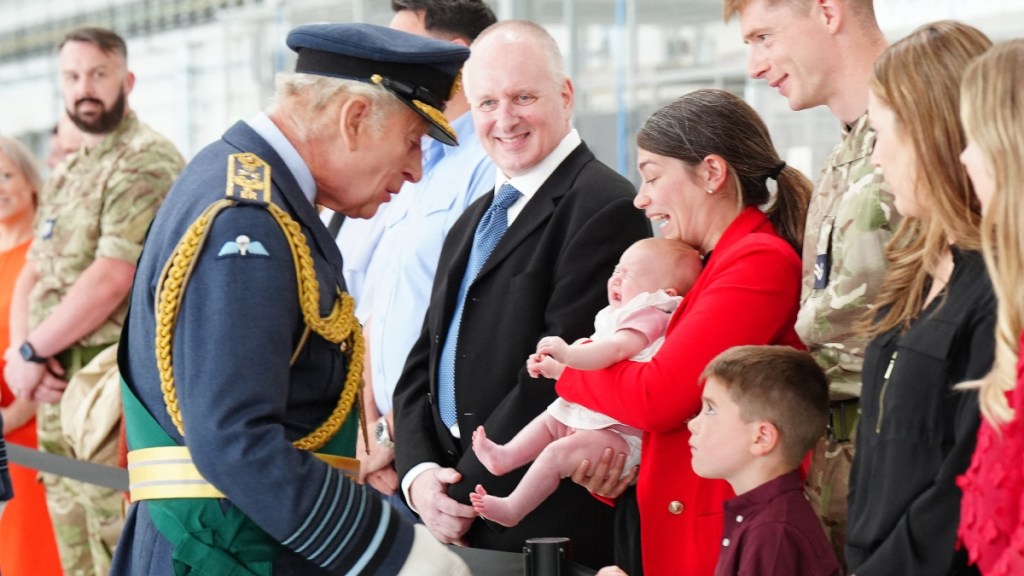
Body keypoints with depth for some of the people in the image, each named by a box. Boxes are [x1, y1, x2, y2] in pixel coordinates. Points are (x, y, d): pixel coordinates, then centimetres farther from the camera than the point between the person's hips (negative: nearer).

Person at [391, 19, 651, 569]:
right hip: (454, 515, 7)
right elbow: (425, 364, 13)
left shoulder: (605, 208, -11)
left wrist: (464, 492, -13)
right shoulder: (471, 224, 17)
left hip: (549, 524, -7)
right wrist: (418, 474, -4)